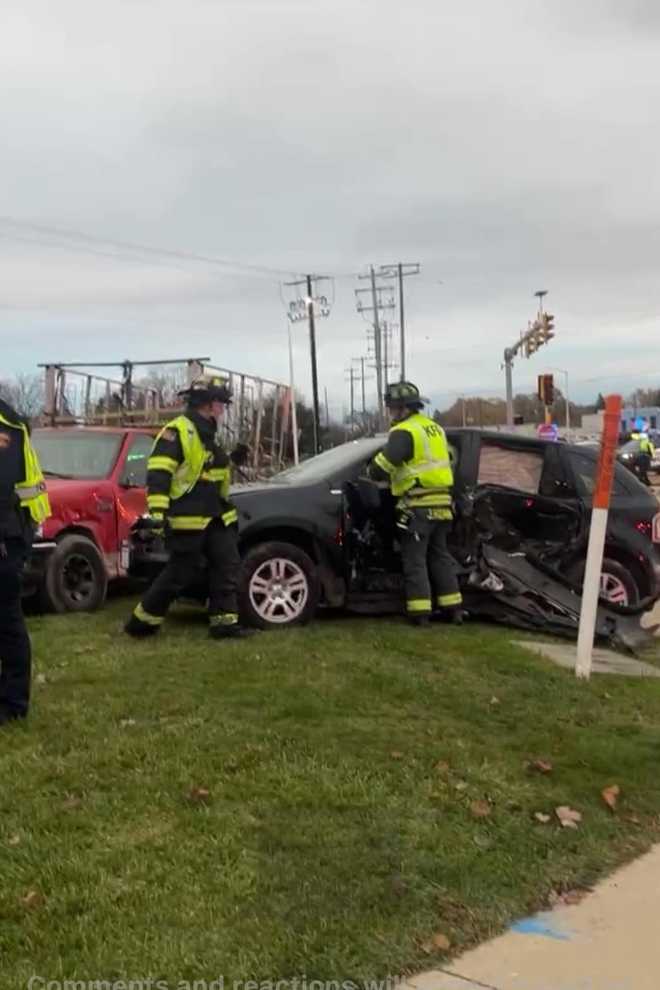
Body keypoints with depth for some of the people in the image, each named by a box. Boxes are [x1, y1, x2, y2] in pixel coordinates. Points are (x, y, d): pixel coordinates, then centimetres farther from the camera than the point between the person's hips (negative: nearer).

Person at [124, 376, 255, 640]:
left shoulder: (208, 435, 17)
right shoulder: (177, 431, -13)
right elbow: (158, 474, -21)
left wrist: (232, 460, 14)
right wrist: (157, 512, -28)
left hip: (214, 517, 9)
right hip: (187, 519, -9)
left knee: (228, 566, 3)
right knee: (179, 574, -3)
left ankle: (224, 621, 8)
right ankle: (142, 620, 11)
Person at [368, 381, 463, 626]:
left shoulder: (404, 432, -12)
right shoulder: (434, 428, 16)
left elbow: (381, 467, -19)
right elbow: (448, 459, 28)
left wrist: (373, 473, 2)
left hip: (418, 505, -8)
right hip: (441, 503, 8)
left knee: (414, 560, -2)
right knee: (439, 556, 15)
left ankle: (419, 612, -2)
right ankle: (452, 607, 16)